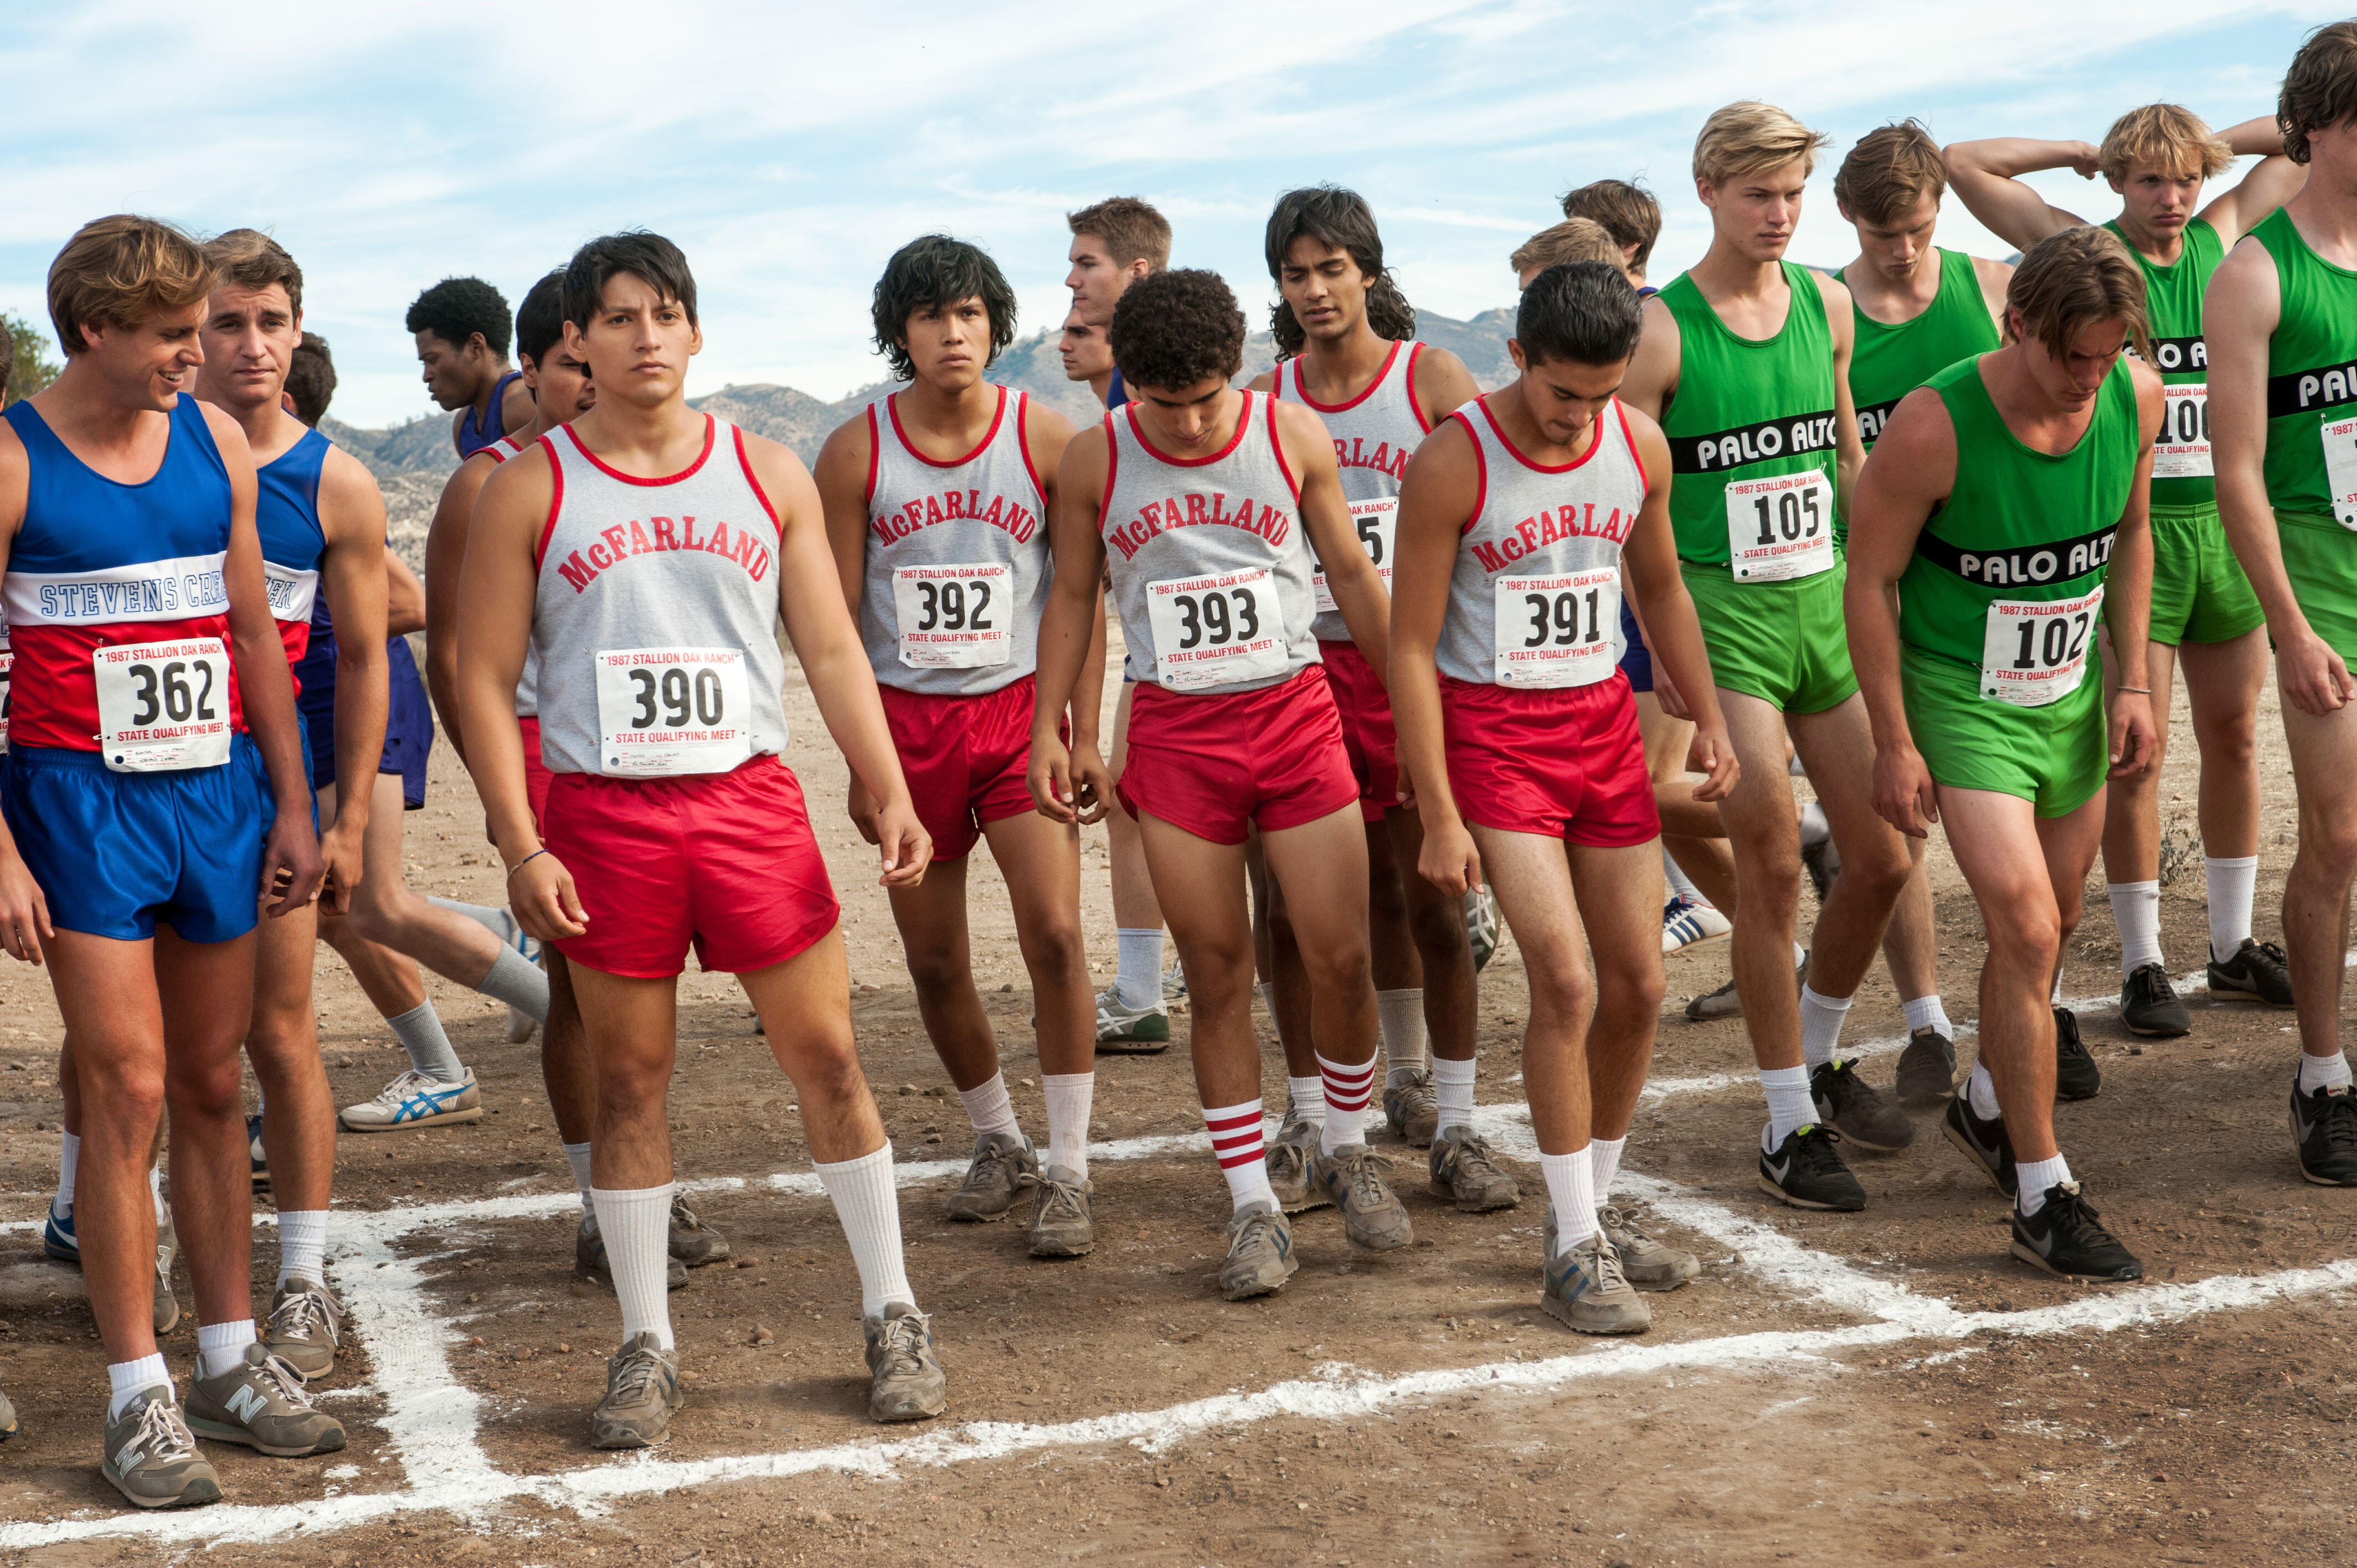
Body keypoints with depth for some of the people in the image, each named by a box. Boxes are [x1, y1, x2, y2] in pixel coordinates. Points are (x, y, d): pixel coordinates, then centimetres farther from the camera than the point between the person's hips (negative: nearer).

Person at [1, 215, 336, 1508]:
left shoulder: (215, 441, 6)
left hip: (221, 790, 5)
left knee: (212, 1086, 11)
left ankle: (230, 1361, 21)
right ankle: (137, 1396, 4)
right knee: (128, 1091, -6)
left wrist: (291, 805, 10)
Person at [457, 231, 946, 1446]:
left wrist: (890, 795, -2)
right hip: (602, 811, -1)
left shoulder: (767, 473, 8)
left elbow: (831, 651, 8)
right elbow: (483, 682, 0)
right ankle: (646, 1348, 18)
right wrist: (522, 850, -8)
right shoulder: (528, 490, 2)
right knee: (629, 1078, 5)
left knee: (826, 1055, 3)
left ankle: (891, 1317, 18)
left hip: (751, 798, 1)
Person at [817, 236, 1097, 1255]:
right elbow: (839, 617, 2)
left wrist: (1083, 740, -4)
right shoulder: (855, 453, -2)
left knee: (1053, 932, -15)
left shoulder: (1048, 440, -3)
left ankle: (1067, 1171, -3)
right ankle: (998, 1142, 29)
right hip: (909, 718, 1)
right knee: (933, 959, 8)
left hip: (1020, 710, -1)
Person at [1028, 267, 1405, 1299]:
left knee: (1342, 956, -1)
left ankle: (1345, 1151, 25)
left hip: (1296, 715, 0)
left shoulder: (1292, 435, -2)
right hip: (1174, 735, 0)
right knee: (1218, 974, 2)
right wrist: (1048, 729, 4)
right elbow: (1072, 596, 10)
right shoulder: (1094, 462, -1)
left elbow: (1352, 572, 7)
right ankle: (1253, 1208, 12)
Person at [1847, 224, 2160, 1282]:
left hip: (2073, 695, 6)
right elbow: (1870, 580, -14)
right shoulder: (1934, 428, -25)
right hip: (1962, 700, -6)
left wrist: (2131, 683, 6)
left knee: (2048, 927, 17)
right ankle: (2044, 1201, -3)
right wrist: (1894, 742, -13)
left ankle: (1987, 1108, 43)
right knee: (2026, 933, -13)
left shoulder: (2137, 397, -10)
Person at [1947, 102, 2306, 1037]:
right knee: (2136, 756, -2)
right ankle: (2143, 968, 8)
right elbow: (1962, 166, -8)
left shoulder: (2220, 239, 8)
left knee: (2235, 739, 11)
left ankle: (2234, 948, 24)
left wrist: (2211, 144, 10)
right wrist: (2078, 153, 0)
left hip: (2226, 523, 5)